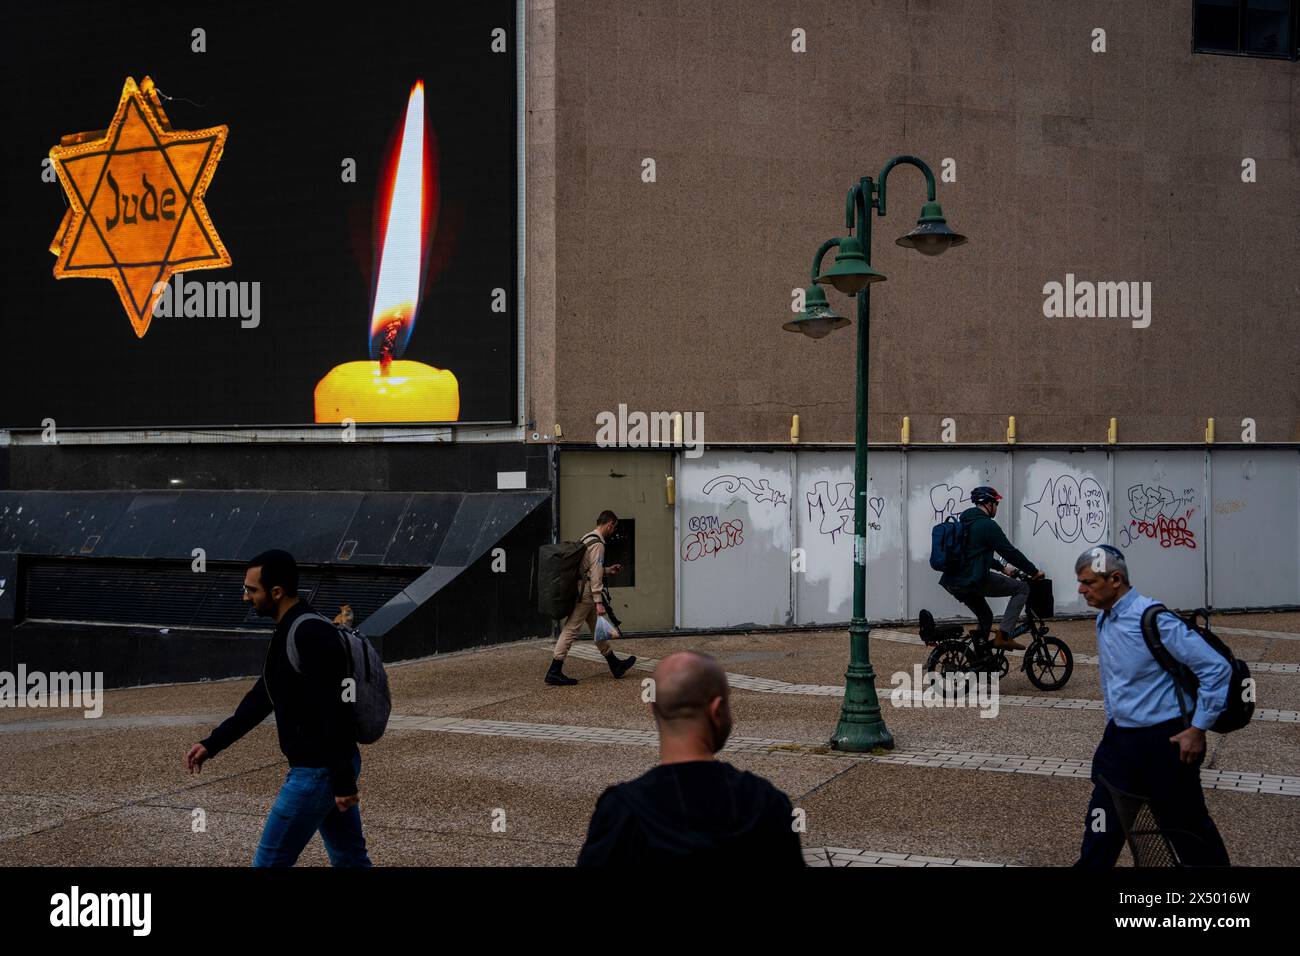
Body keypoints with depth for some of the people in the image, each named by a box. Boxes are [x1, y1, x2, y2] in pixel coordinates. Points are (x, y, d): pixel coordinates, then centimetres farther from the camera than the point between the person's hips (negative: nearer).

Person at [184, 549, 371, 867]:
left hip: (318, 771, -10)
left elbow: (333, 712, -25)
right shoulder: (289, 631, 12)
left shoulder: (311, 636, -21)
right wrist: (212, 744, 17)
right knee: (350, 859, 14)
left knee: (270, 861, -1)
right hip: (330, 769, 10)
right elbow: (261, 698, 19)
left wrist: (343, 781, -25)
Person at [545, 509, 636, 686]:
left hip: (581, 590, 11)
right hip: (586, 593, -11)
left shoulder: (587, 538, 15)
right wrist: (599, 602, -21)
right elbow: (595, 575, -21)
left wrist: (608, 570, 27)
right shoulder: (598, 544, -16)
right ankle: (554, 672, -7)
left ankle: (615, 665, 25)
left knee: (598, 629, 16)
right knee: (570, 629, -8)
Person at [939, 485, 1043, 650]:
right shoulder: (987, 525, -8)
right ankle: (1003, 635, -8)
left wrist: (1002, 567, 38)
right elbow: (1010, 552, -8)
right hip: (974, 580, -9)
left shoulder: (964, 522, 20)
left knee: (985, 616, 27)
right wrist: (1034, 572, 3)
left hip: (952, 584, 9)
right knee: (1022, 588, 2)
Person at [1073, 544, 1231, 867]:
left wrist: (1198, 729, -16)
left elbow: (1217, 669, -19)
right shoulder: (1104, 621, 6)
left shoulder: (1153, 619, -20)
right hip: (1120, 740, 7)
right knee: (1101, 829, 8)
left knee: (1186, 828, 6)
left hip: (1164, 742, -7)